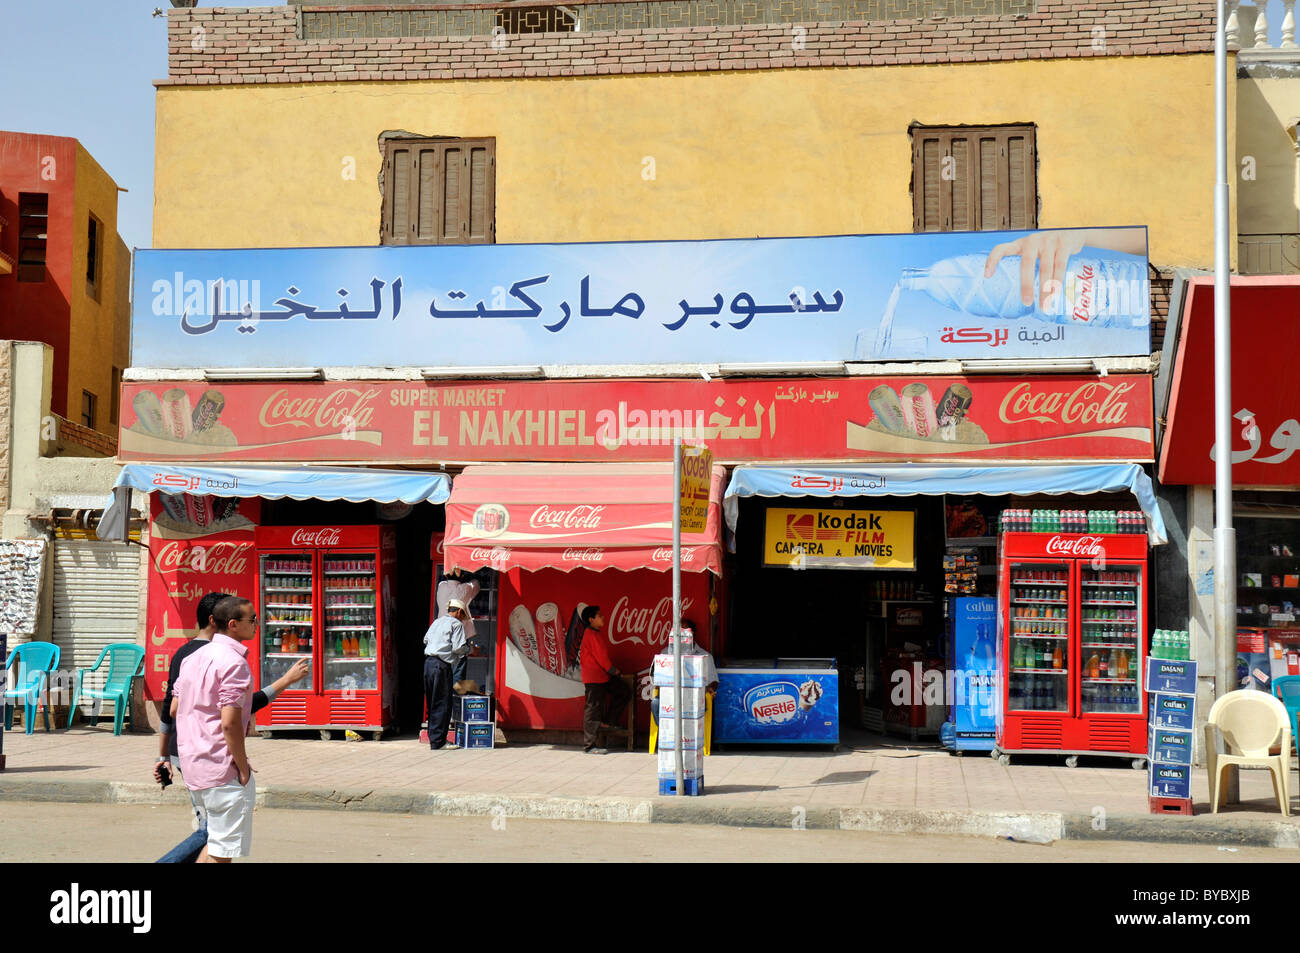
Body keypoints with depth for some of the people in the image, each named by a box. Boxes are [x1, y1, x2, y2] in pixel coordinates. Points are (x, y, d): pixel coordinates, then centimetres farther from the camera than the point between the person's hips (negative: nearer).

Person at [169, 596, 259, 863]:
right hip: (223, 768, -9)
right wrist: (243, 768, -14)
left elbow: (174, 709, 16)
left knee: (216, 843, 22)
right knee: (223, 850, -1)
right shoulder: (233, 662, -16)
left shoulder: (194, 658, 12)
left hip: (193, 762, 9)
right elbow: (229, 722, -23)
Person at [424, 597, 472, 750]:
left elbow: (426, 639, 24)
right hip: (442, 665, -8)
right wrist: (468, 649, 7)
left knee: (432, 703, 14)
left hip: (428, 662, 8)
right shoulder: (456, 624, -5)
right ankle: (437, 742, -5)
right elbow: (458, 648, -12)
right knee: (442, 704, -4)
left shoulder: (437, 621, 18)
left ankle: (434, 737, 20)